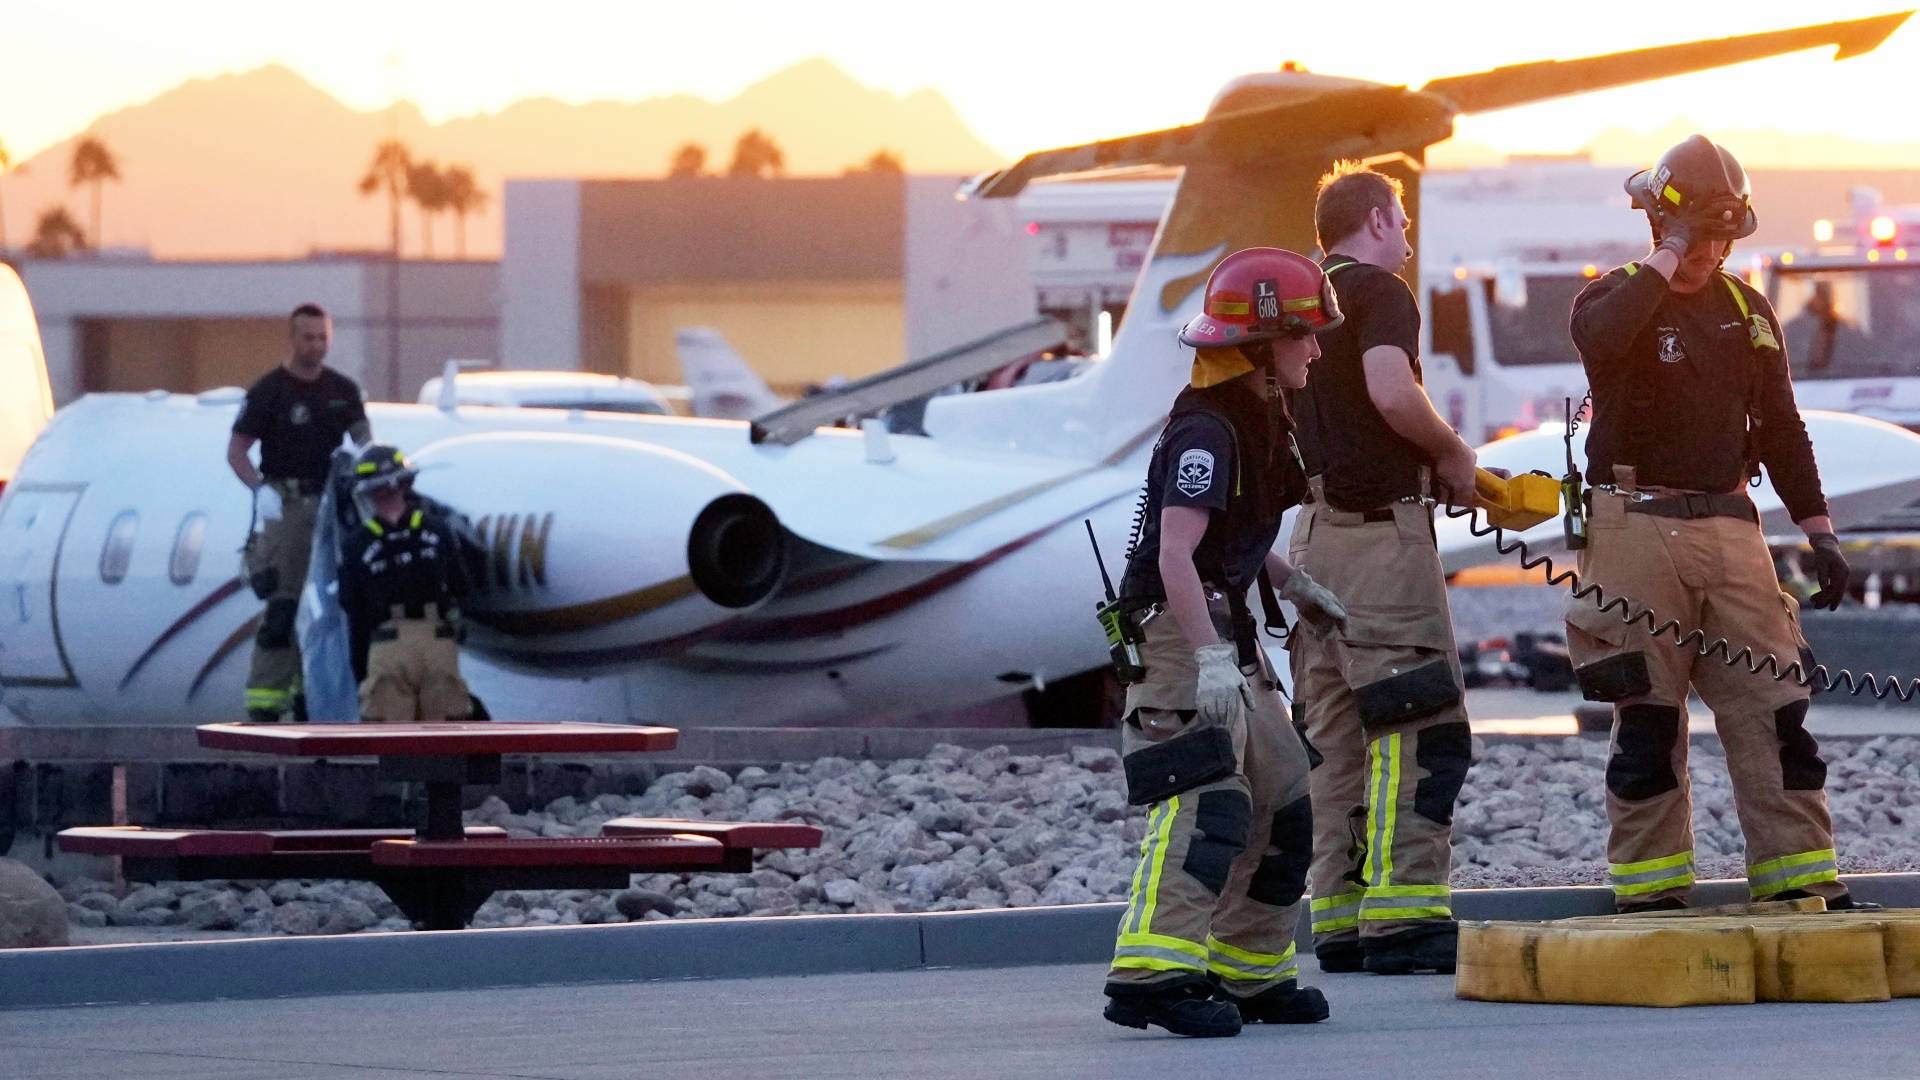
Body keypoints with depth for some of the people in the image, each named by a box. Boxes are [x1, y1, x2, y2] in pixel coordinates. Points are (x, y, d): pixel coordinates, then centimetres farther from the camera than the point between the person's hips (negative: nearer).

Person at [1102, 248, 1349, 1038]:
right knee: (1208, 802, -20)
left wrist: (1292, 585, 23)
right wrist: (1209, 659, -32)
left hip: (1226, 634, 10)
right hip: (1178, 632, -10)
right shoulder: (1206, 430, -18)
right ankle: (1151, 974, -26)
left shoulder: (1259, 420, 14)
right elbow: (1175, 552, -26)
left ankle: (1251, 973, 22)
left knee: (1279, 802, 13)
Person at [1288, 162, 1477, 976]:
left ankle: (1340, 921, 9)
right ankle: (1402, 916, -15)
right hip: (1380, 525, -9)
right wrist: (1452, 455, -7)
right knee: (1421, 728, -8)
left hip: (1314, 530, 9)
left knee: (1335, 732, 9)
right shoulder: (1379, 291, -7)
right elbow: (1392, 391, -24)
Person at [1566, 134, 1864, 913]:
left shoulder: (1747, 312, 14)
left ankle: (1799, 873, 0)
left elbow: (1780, 428, 18)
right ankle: (1650, 887, 4)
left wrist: (1818, 530, 12)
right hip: (1637, 528, -4)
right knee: (1647, 718, -1)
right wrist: (1667, 259, -18)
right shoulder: (1619, 299, 0)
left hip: (1730, 526, 4)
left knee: (1773, 706, -2)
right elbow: (1600, 336, -27)